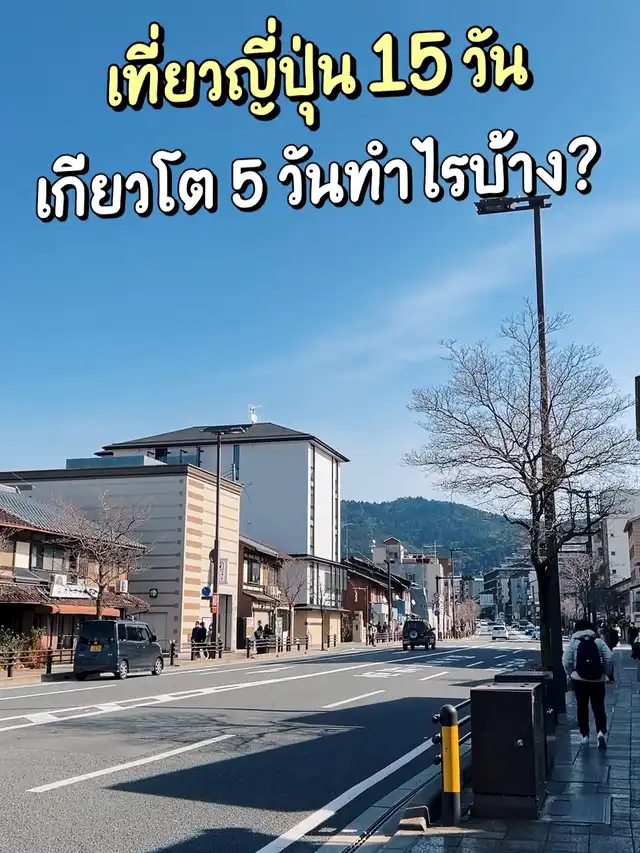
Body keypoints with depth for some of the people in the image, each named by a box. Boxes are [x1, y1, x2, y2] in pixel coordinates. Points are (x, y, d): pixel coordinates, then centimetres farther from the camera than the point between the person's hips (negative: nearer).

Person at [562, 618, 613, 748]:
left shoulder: (573, 642, -2)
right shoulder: (598, 641, 1)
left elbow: (566, 661, -10)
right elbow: (609, 658, -7)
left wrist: (571, 674, 4)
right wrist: (606, 673, 5)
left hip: (579, 680, 0)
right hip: (598, 680, 0)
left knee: (582, 707, 14)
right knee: (599, 707, 5)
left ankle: (584, 735, 18)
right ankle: (601, 731, -17)